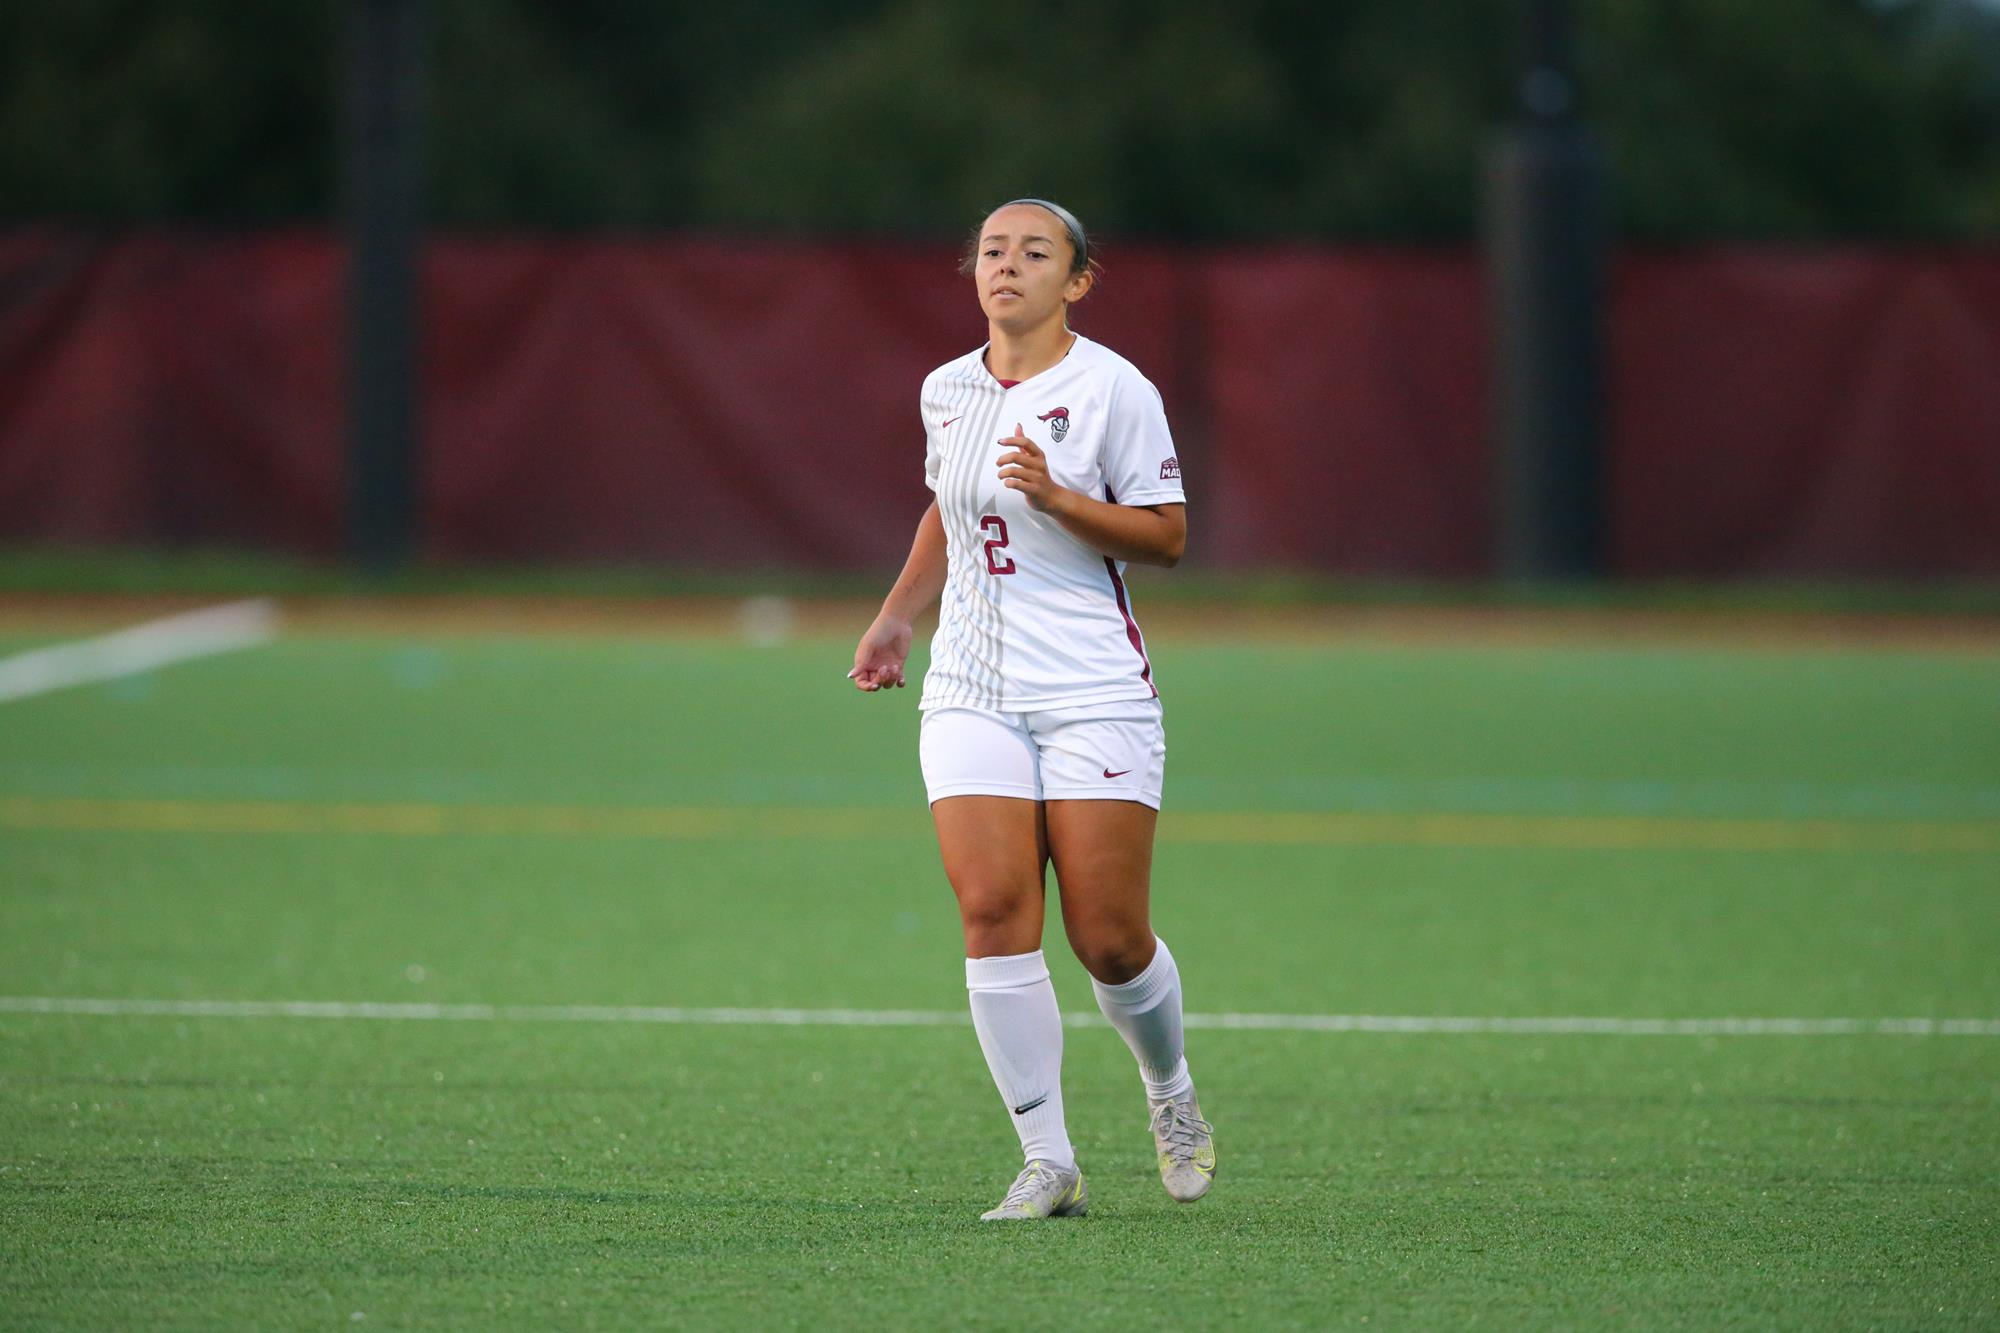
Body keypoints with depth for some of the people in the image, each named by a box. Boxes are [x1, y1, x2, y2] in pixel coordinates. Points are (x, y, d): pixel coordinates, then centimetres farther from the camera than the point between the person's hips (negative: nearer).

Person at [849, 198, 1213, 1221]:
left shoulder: (1112, 388, -6)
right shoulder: (947, 391, 10)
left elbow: (1166, 537, -6)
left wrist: (1057, 496, -18)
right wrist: (894, 619, 22)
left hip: (1094, 694, -4)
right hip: (972, 693, 4)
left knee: (1109, 938, -5)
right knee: (992, 910, -12)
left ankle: (1171, 1094, 27)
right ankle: (1048, 1163, -9)